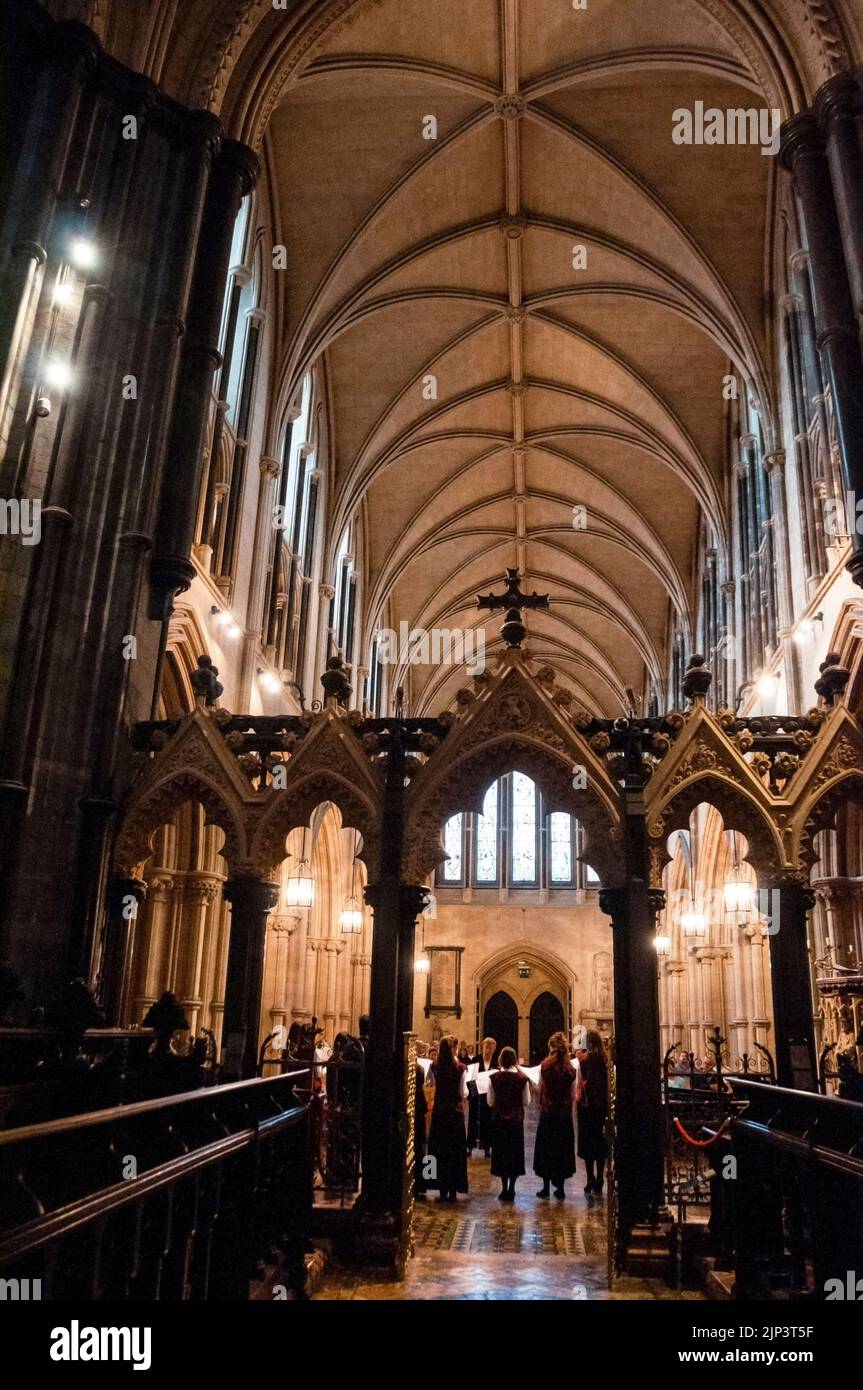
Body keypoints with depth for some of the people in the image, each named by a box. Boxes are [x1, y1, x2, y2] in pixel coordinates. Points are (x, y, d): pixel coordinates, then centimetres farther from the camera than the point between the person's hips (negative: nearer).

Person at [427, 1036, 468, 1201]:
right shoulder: (461, 1068, -11)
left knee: (439, 1150, 10)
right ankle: (453, 1190, 10)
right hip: (456, 1111, -2)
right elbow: (464, 1092, -8)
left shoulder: (435, 1067, -5)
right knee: (455, 1150, 8)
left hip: (438, 1111, 2)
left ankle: (442, 1189, 13)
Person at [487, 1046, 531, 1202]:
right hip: (516, 1120, 0)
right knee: (515, 1153, 11)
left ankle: (504, 1190, 10)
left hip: (498, 1120, 0)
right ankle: (511, 1190, 10)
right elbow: (527, 1102, -2)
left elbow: (490, 1102, -4)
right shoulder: (522, 1078, -10)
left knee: (501, 1153, 10)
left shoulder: (493, 1078, -10)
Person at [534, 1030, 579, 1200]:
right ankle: (560, 1187, 14)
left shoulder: (544, 1067, -11)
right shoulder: (572, 1069, -8)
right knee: (563, 1148, 11)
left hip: (547, 1111, -1)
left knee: (546, 1148, 9)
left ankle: (546, 1187, 12)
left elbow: (540, 1089, -1)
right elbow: (573, 1094, -2)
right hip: (565, 1113, 1)